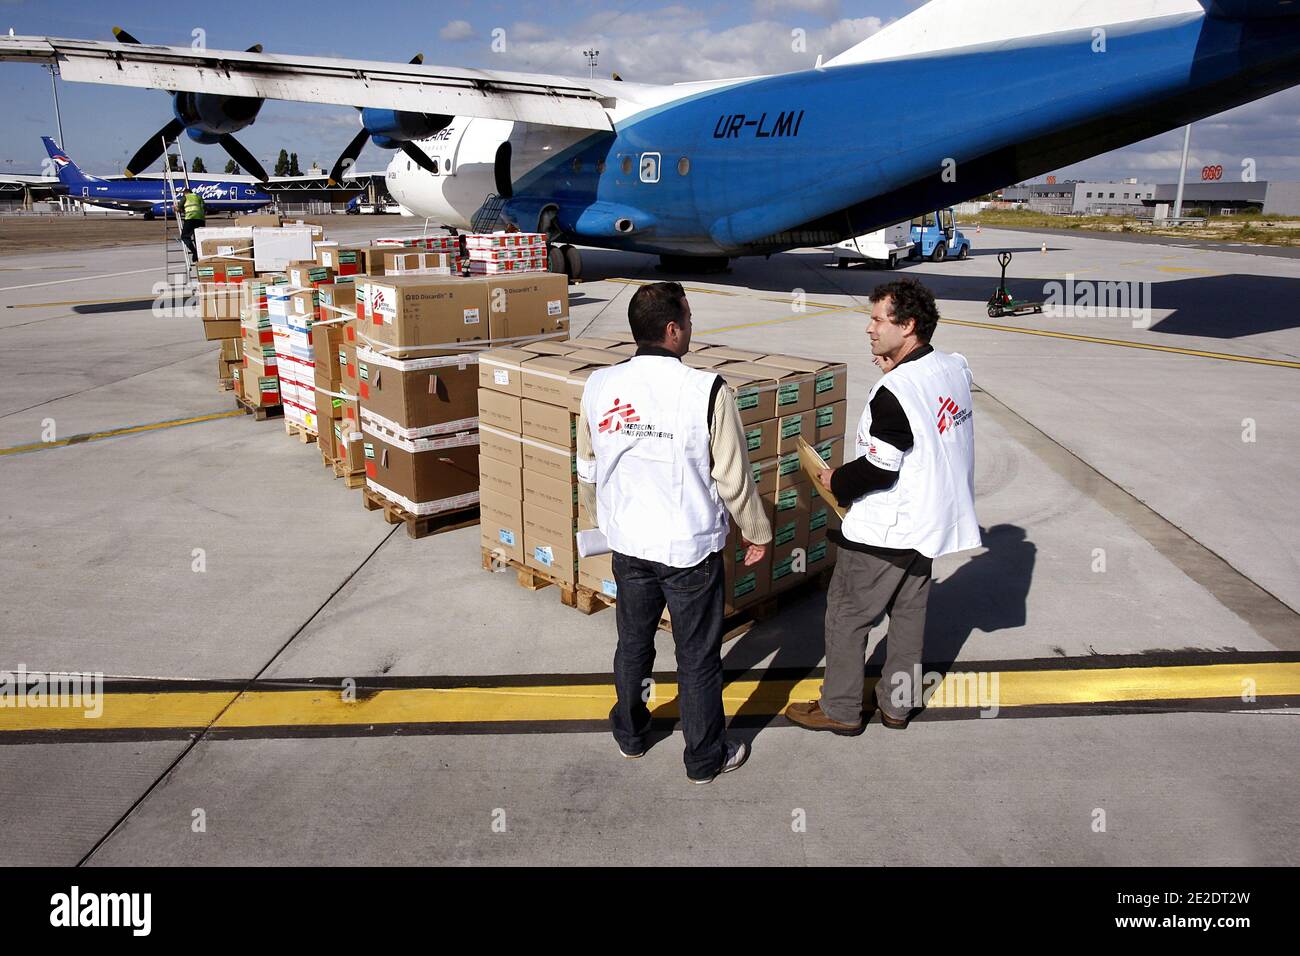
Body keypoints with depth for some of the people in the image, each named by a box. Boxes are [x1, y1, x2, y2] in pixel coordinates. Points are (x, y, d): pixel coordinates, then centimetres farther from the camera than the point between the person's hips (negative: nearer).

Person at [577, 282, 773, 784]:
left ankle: (630, 734, 43)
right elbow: (733, 476, -12)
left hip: (628, 544, 4)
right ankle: (705, 758, 28)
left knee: (633, 644, 23)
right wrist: (756, 532, 4)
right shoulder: (705, 390, -19)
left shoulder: (599, 387, -5)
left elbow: (588, 471, 7)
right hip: (691, 546, -4)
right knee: (698, 658, 12)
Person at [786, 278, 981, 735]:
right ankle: (897, 703, 32)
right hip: (930, 520, 9)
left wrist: (835, 481, -6)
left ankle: (840, 710, 20)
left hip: (884, 530, -8)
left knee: (846, 614, 7)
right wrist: (896, 372, 7)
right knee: (909, 611, 19)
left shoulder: (894, 393, -26)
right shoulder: (955, 368, 0)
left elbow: (878, 470, -25)